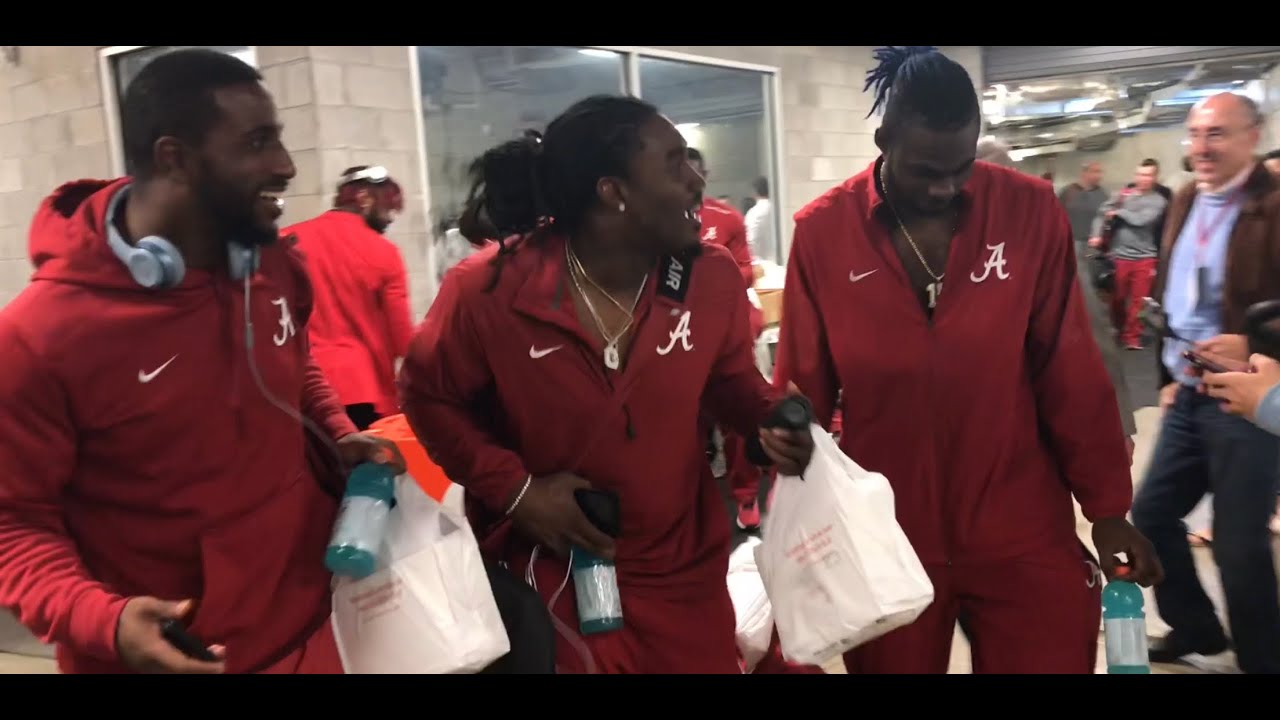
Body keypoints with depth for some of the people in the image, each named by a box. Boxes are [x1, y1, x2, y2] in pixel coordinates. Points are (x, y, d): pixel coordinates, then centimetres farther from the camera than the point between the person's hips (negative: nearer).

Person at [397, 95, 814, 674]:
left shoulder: (713, 278, -10)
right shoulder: (488, 290, -18)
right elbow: (428, 395, -4)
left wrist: (770, 418, -14)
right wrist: (513, 488, -13)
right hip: (549, 576, -2)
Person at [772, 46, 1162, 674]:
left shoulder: (1030, 211, -6)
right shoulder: (821, 231, -7)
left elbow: (1072, 374, -1)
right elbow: (802, 392, -1)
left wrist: (1106, 506, 2)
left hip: (1022, 537, 1)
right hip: (884, 541, 0)